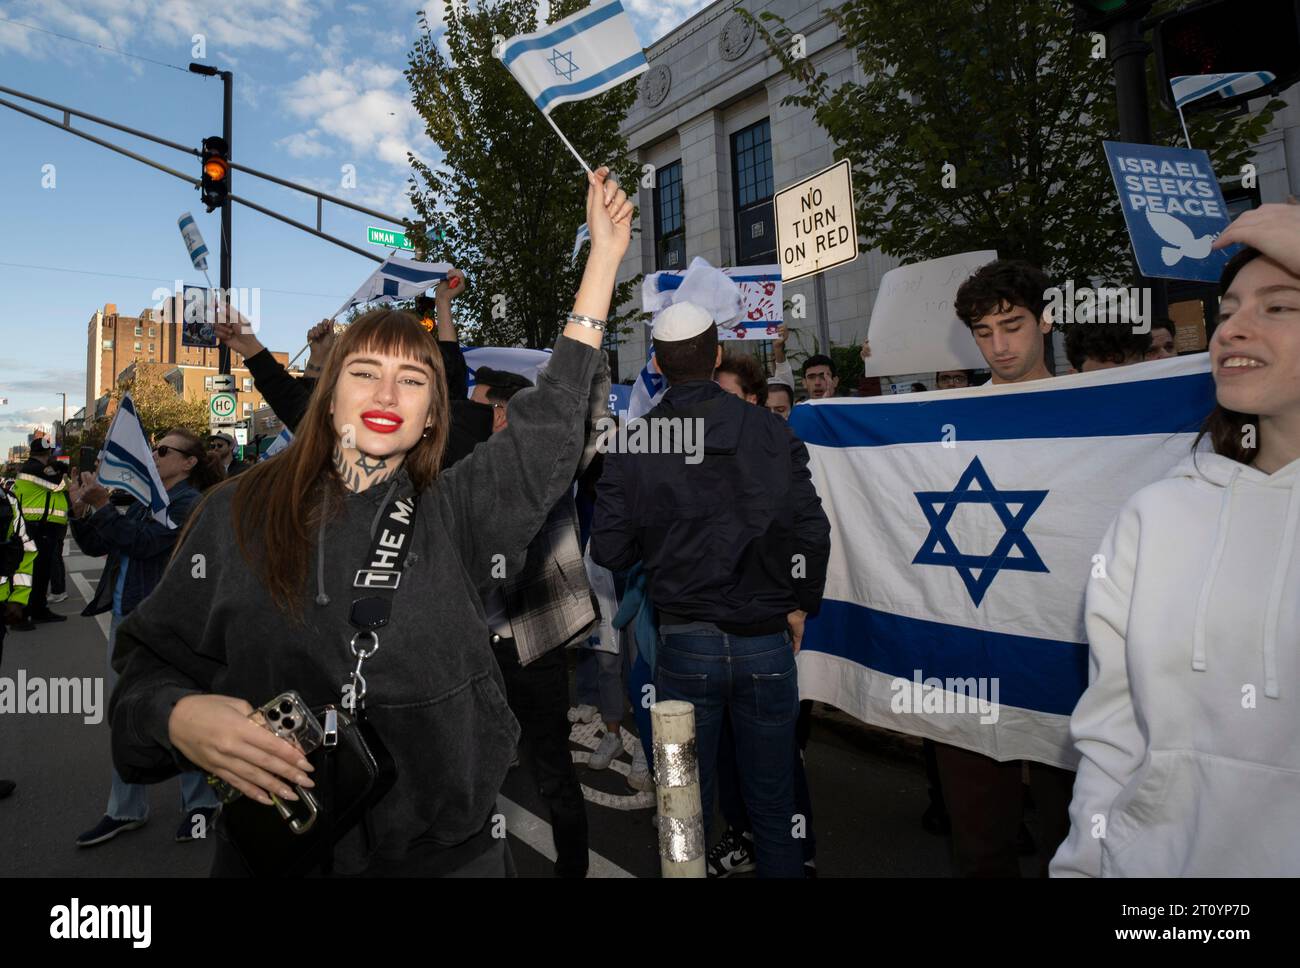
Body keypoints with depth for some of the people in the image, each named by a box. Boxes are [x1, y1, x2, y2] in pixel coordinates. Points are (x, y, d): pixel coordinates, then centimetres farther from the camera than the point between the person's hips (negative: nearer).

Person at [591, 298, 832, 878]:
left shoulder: (631, 446, -6)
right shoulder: (771, 431, -4)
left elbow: (610, 551, -6)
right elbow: (811, 529, -5)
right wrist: (799, 605, 9)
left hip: (685, 643, 0)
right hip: (767, 639, 1)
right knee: (772, 803, 16)